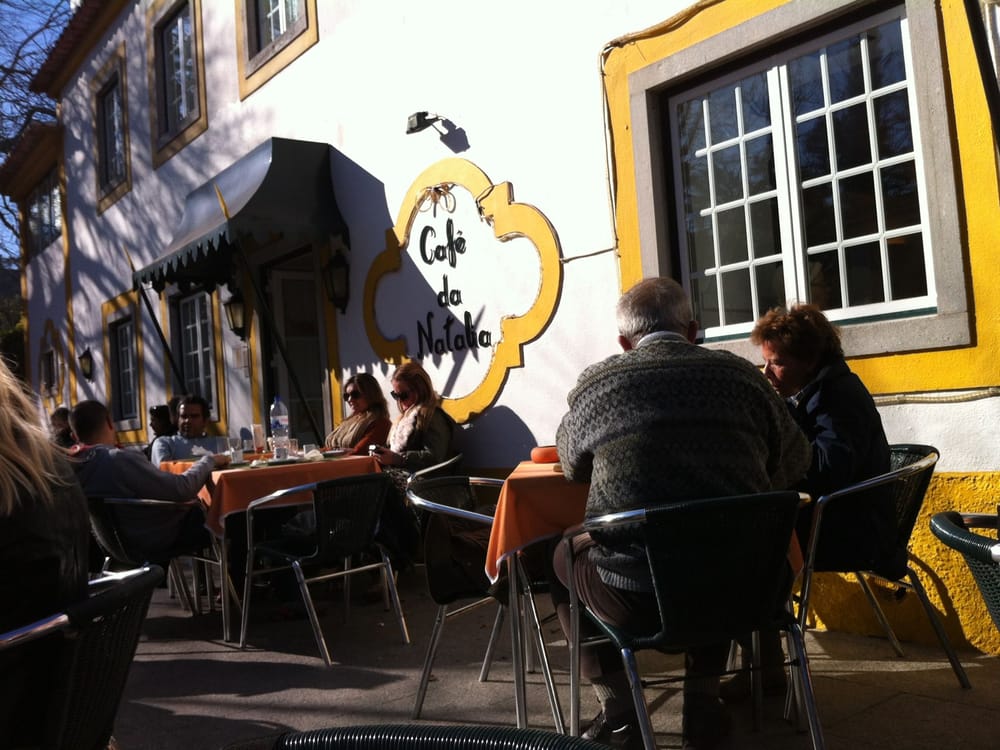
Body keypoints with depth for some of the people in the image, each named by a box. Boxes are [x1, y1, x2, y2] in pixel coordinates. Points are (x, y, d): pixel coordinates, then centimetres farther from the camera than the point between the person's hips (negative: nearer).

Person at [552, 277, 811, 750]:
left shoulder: (595, 383, 1)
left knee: (562, 558, 27)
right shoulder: (740, 373, 4)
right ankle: (702, 703, 38)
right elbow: (794, 464, 17)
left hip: (636, 598, -2)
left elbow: (571, 465, 19)